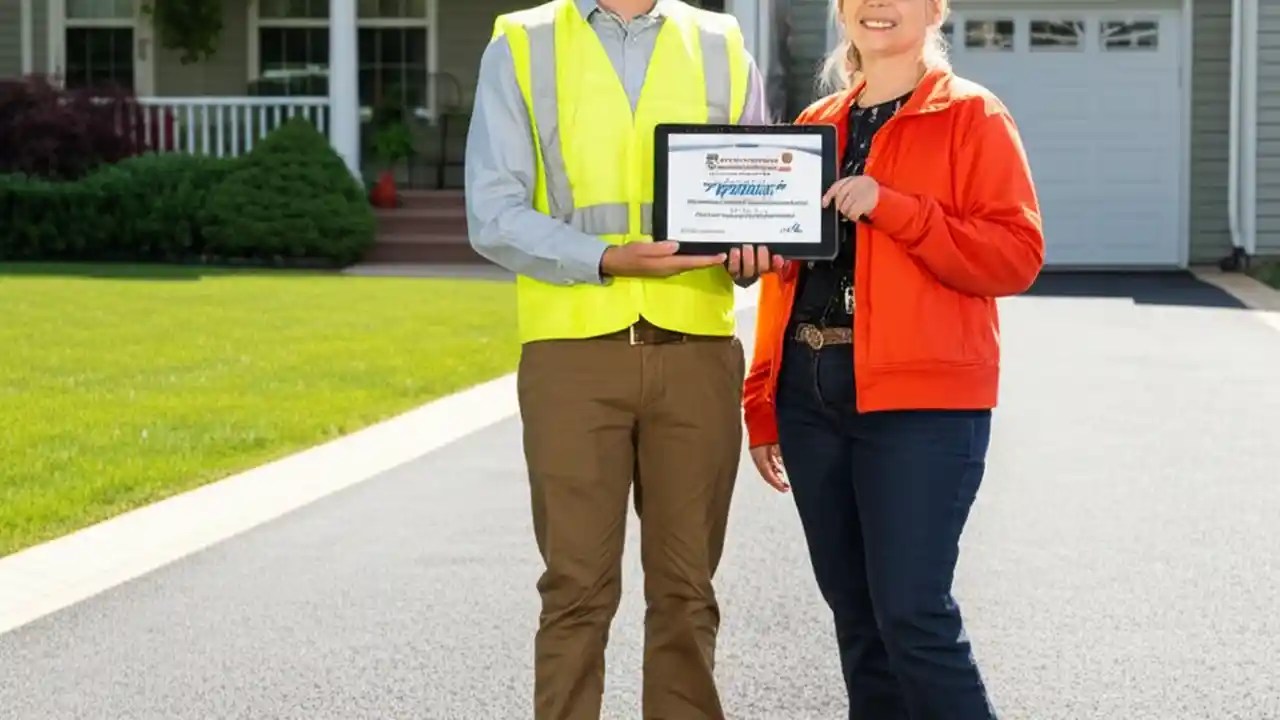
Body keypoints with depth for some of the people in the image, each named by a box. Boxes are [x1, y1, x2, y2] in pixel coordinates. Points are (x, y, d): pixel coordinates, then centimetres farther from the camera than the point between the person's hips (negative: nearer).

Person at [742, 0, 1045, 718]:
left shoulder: (971, 115, 0)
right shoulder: (815, 124, 16)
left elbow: (1019, 254, -9)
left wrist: (891, 208, -18)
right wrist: (764, 402, 14)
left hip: (923, 400, -6)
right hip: (812, 396, 6)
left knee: (912, 611, -10)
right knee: (855, 614, 9)